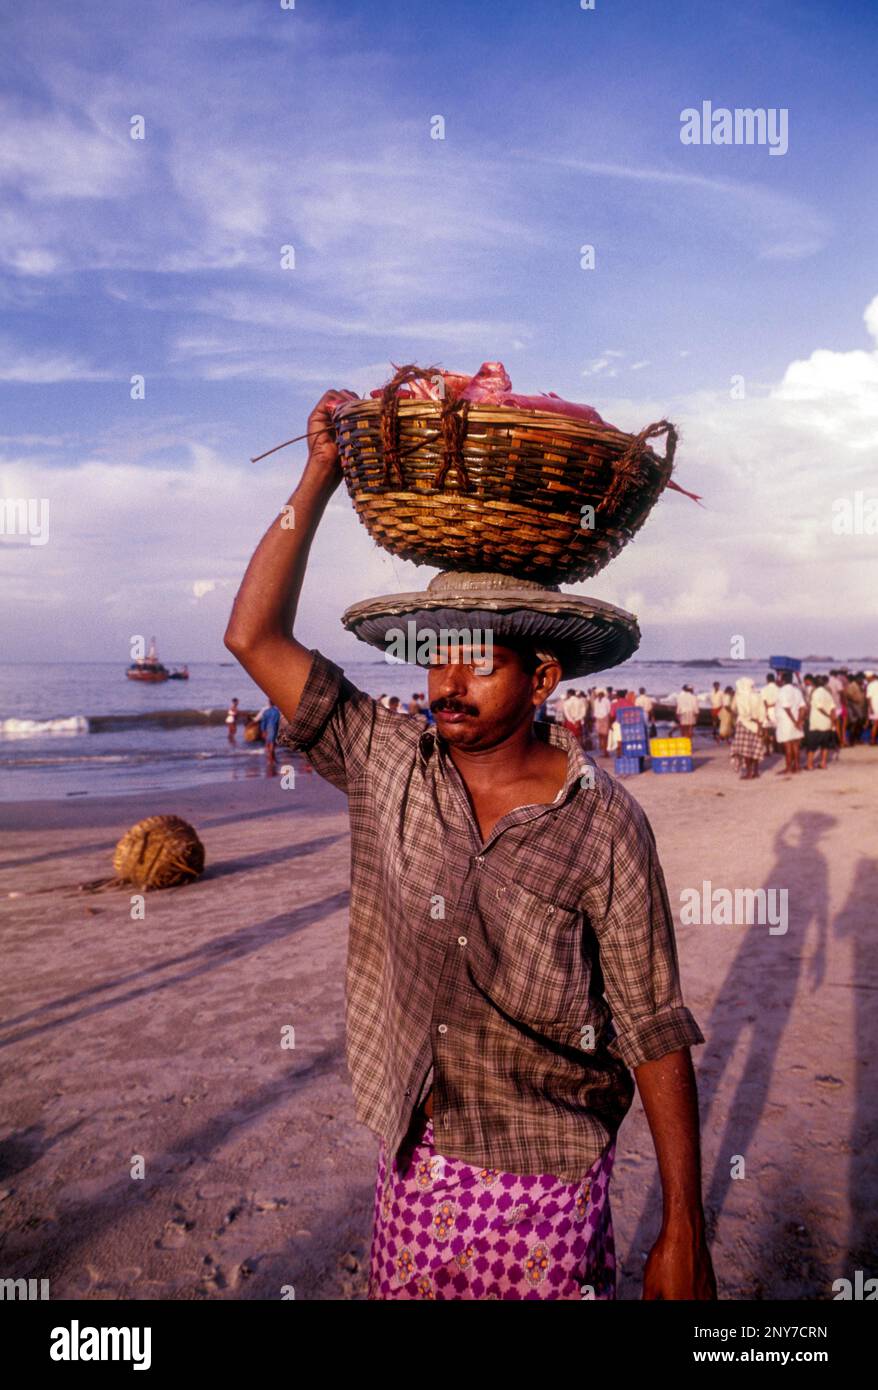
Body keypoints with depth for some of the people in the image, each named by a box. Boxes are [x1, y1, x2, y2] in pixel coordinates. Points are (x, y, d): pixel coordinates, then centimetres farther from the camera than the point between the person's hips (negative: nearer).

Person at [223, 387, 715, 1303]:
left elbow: (656, 1031, -12)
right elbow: (254, 637, -10)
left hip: (545, 1184, -3)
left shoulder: (604, 824, -16)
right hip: (412, 1160, 3)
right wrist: (321, 474, -12)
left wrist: (683, 1231, -9)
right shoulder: (387, 766, -8)